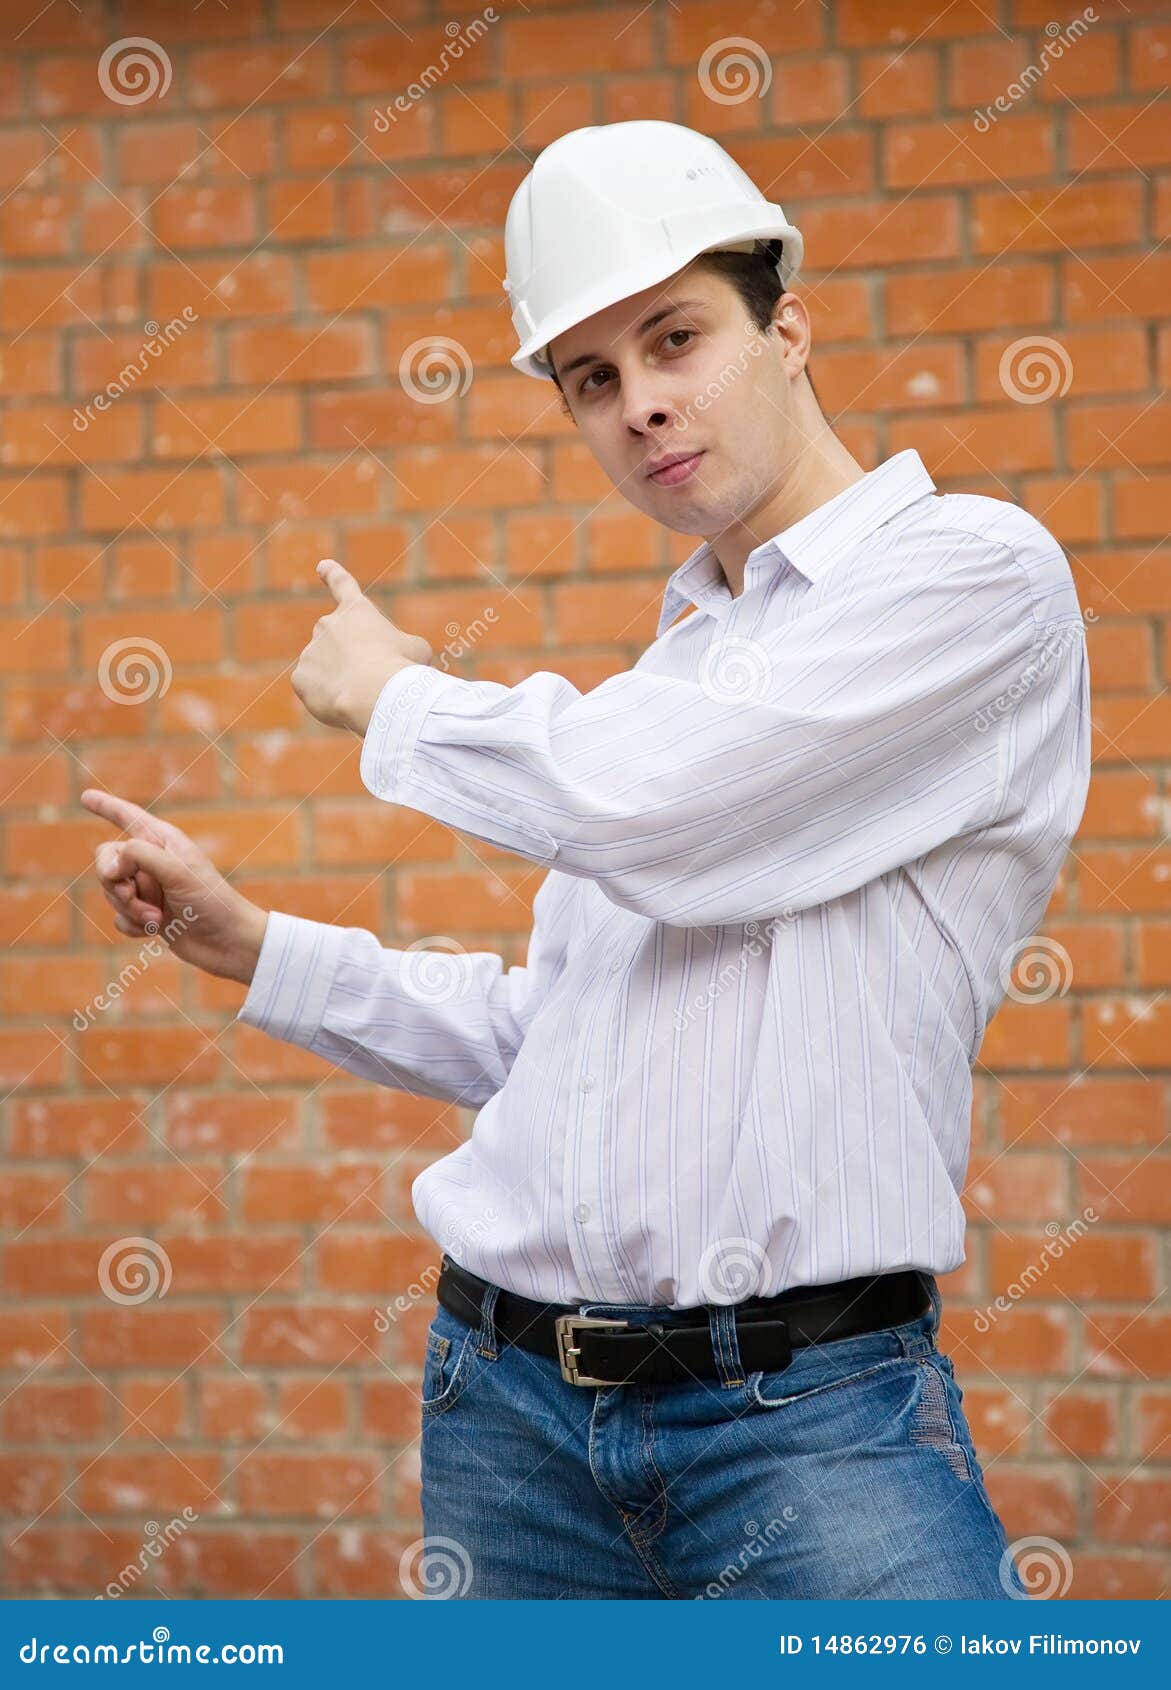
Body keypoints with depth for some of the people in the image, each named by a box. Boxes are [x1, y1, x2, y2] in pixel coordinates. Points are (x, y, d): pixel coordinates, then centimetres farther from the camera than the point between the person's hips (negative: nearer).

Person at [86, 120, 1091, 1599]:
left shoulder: (979, 572, -5)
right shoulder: (672, 662, 20)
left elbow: (649, 804, -18)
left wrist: (395, 696, 1)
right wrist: (250, 946, 18)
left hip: (805, 1416, -6)